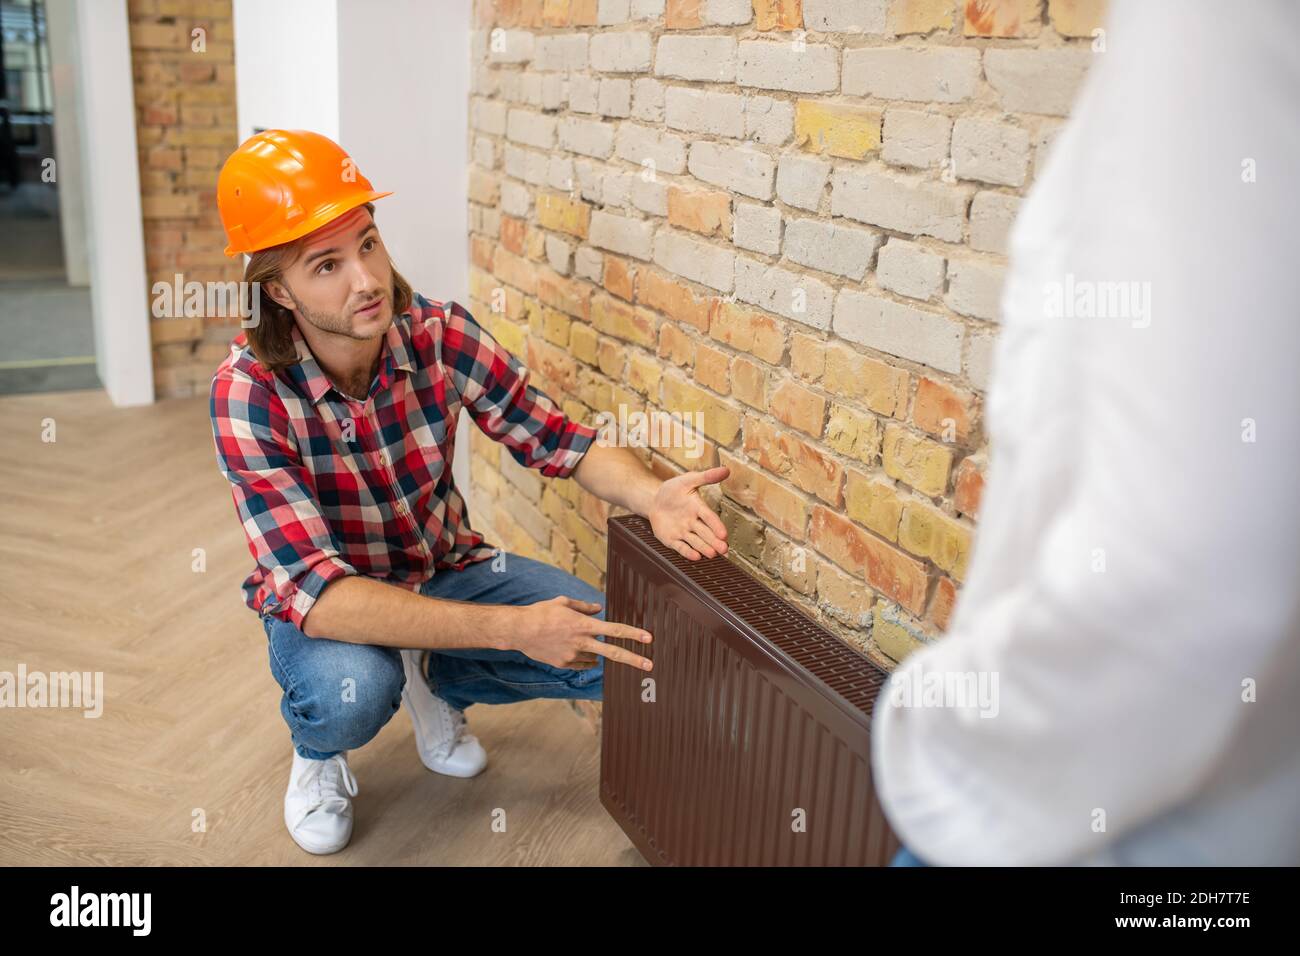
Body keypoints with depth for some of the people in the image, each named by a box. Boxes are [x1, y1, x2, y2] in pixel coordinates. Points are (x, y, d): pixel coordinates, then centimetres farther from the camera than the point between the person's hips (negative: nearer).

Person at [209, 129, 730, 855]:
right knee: (349, 691, -37)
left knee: (614, 647, -12)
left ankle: (434, 682, 15)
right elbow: (315, 590, -36)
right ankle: (317, 752, 3)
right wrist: (513, 628, -42)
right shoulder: (249, 392, -29)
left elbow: (558, 437, -10)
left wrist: (651, 495, -33)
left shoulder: (441, 334, -19)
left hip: (447, 568, 4)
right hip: (324, 600, -4)